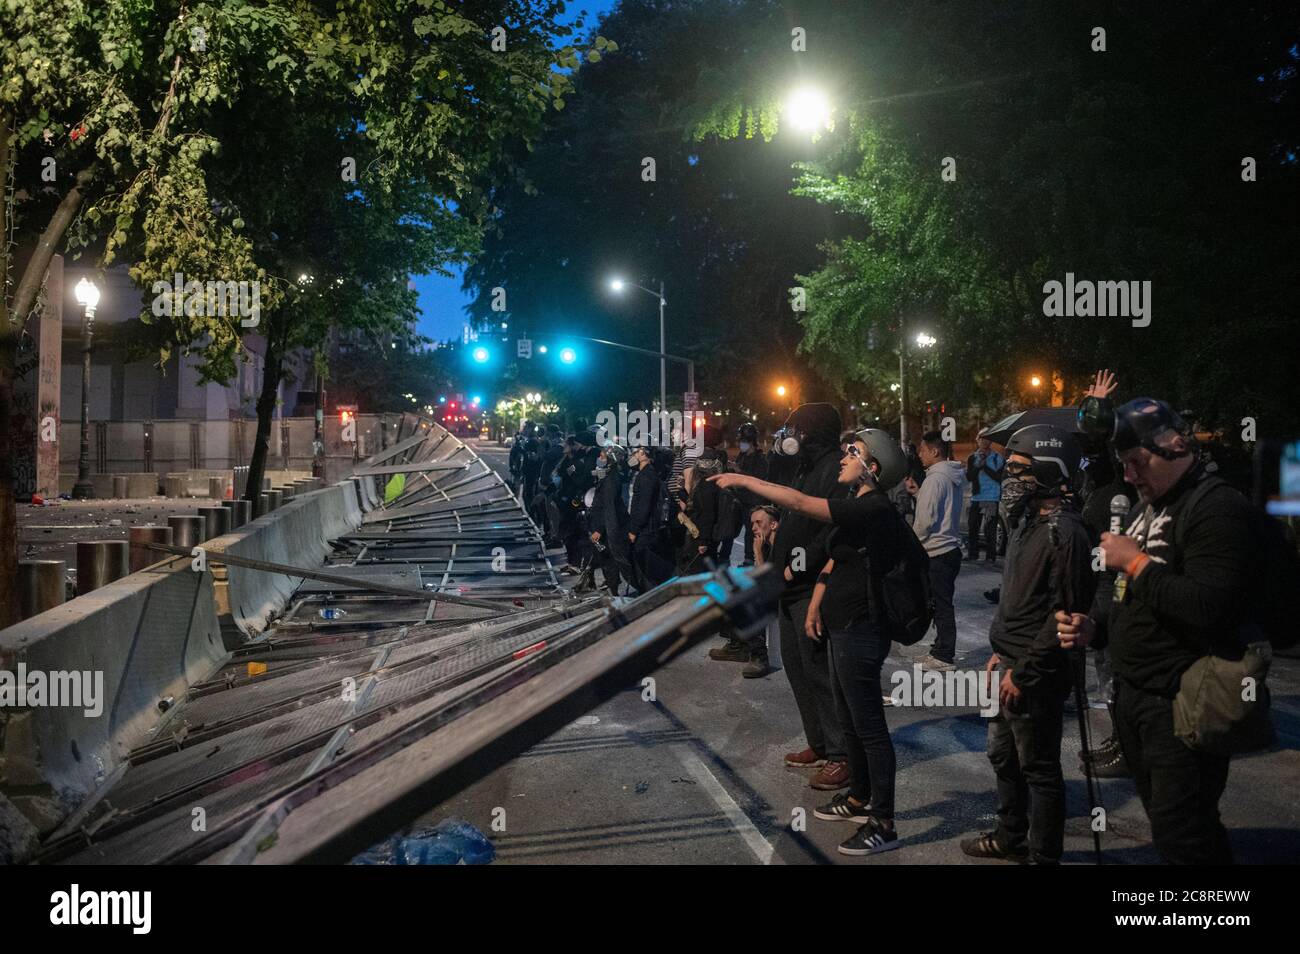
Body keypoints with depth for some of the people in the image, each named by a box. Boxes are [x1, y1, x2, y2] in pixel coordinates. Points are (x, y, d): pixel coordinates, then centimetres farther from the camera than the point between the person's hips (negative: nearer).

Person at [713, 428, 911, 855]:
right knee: (849, 720, 20)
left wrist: (744, 480, -17)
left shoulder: (872, 509, -20)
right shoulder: (857, 507, 13)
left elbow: (800, 503, -25)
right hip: (843, 627, 10)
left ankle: (883, 823, 4)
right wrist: (815, 606, 6)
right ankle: (860, 798, 34)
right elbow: (833, 561, 17)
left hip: (860, 632, -10)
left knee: (869, 726, -4)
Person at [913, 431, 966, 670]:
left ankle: (943, 656, 3)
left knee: (940, 604, -3)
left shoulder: (935, 479, -17)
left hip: (936, 552, -9)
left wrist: (912, 540, -4)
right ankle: (944, 648, 26)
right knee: (944, 603, 17)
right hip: (950, 547, 10)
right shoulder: (952, 476, 12)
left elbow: (926, 519, -19)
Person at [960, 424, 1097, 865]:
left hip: (1036, 675, -10)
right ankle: (1011, 836, 39)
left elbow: (1064, 614, -22)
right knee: (1004, 756, 22)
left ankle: (1044, 855, 18)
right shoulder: (1032, 522, 11)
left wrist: (1023, 672, -19)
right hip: (1012, 664, 10)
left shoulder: (1065, 532, -19)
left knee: (1039, 769, 4)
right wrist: (1002, 652, 16)